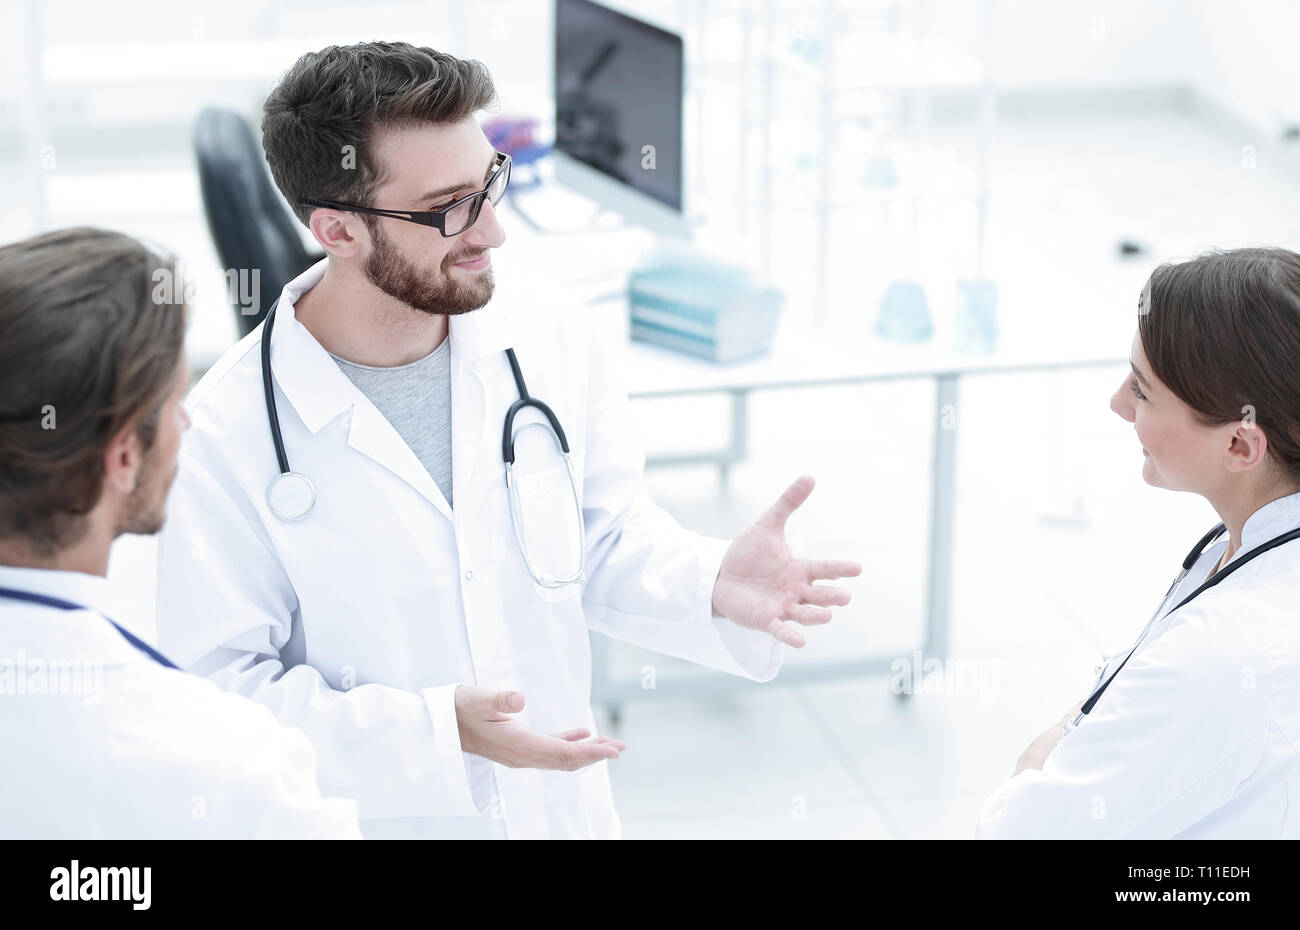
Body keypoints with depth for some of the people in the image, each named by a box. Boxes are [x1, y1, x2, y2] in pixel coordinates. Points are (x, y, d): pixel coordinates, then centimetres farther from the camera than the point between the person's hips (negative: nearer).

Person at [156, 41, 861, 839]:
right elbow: (221, 688, -19)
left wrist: (712, 586, -17)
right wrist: (433, 731, -28)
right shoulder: (229, 435, -21)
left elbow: (610, 543, 2)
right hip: (372, 817, -4)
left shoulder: (548, 337, -7)